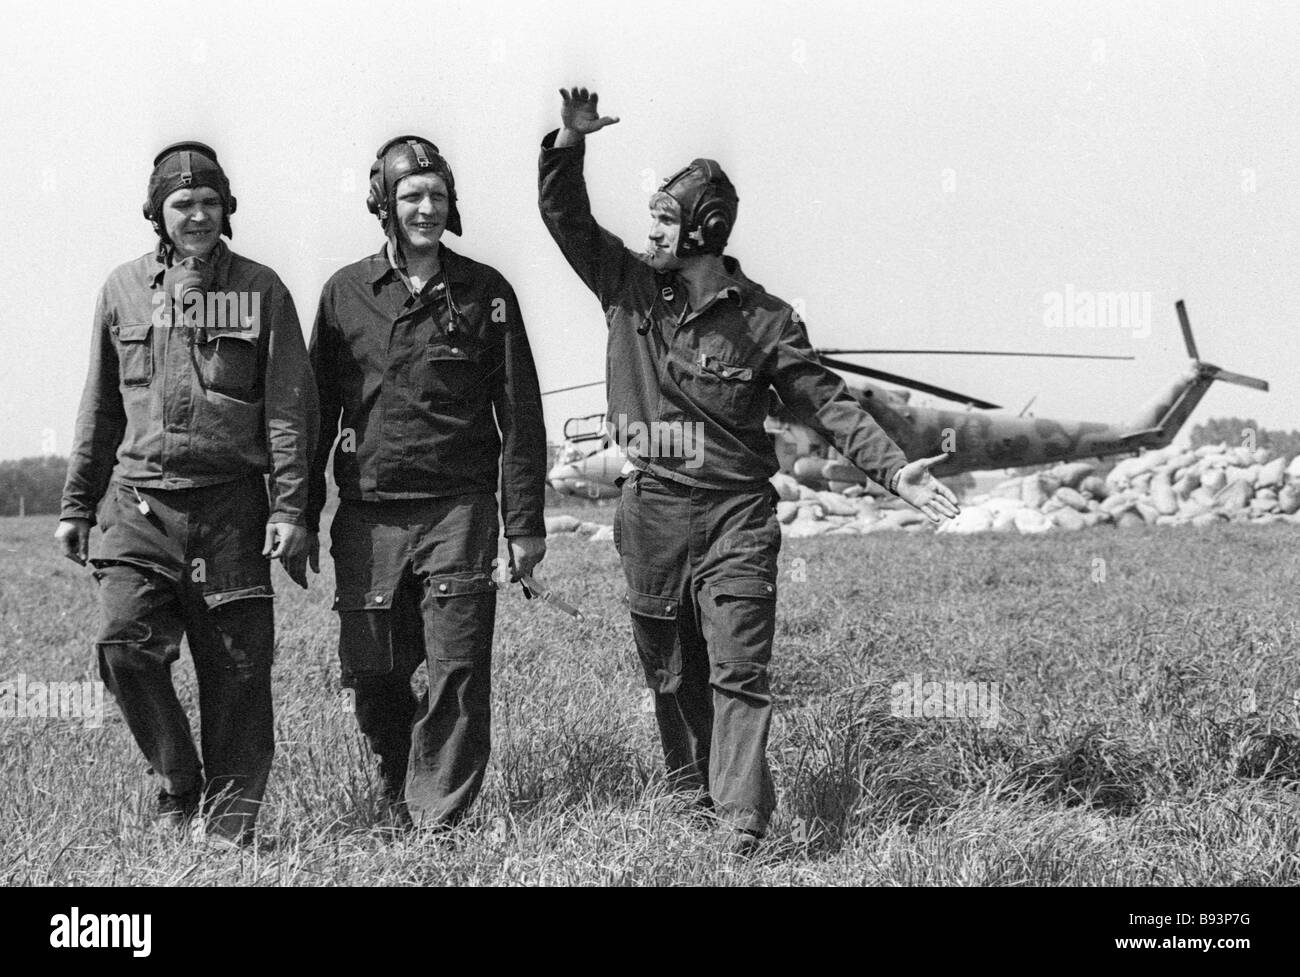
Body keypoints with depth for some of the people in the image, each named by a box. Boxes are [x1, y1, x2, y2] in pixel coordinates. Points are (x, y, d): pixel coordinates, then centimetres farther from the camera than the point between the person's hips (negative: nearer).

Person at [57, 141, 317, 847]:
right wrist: (77, 504, 15)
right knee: (124, 642, -15)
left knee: (236, 669, 0)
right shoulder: (123, 291, 10)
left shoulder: (261, 291, 4)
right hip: (140, 504, 1)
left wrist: (289, 505, -7)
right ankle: (178, 784, 5)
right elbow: (100, 408, 16)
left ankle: (229, 821, 12)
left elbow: (290, 407, 1)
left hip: (231, 504, -1)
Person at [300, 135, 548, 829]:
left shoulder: (485, 292, 4)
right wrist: (302, 518, 8)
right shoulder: (346, 293, 8)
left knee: (458, 673, -8)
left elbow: (519, 413, 5)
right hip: (369, 513, 2)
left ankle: (440, 817, 1)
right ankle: (400, 792, 27)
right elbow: (317, 409, 12)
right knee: (372, 675, 3)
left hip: (459, 508, -1)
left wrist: (525, 521, 1)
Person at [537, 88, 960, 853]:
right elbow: (566, 216, 2)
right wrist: (570, 143, -16)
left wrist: (894, 468, -14)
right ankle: (695, 802, 26)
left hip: (736, 515, -3)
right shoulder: (630, 286, 5)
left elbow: (828, 403, -3)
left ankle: (741, 824, -13)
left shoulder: (763, 320, -4)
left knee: (737, 672, -9)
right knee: (672, 675, 12)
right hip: (651, 513, 4)